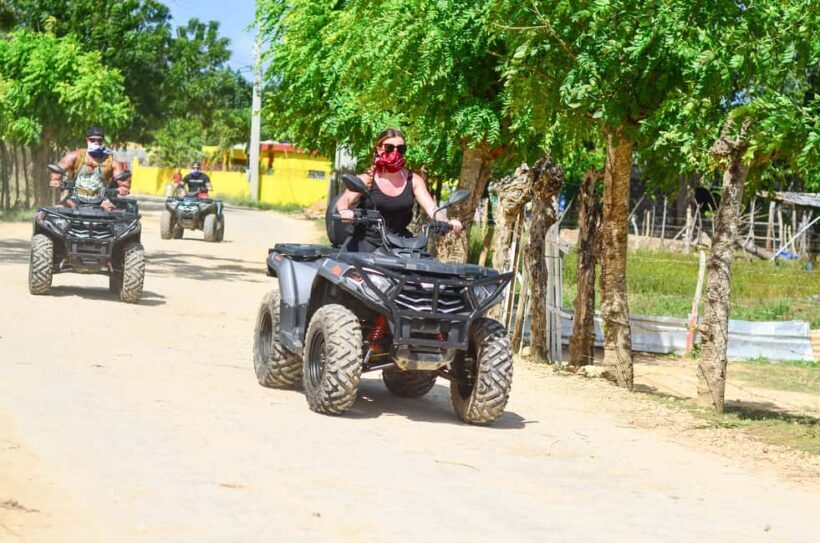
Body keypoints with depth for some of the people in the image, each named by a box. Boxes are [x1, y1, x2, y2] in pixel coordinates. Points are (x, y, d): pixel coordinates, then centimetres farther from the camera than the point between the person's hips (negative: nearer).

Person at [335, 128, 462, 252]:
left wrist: (448, 222, -25)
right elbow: (344, 200, -12)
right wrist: (344, 211, -38)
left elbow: (431, 207, -3)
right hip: (367, 242, -2)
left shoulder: (413, 180, 6)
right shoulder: (367, 179, 0)